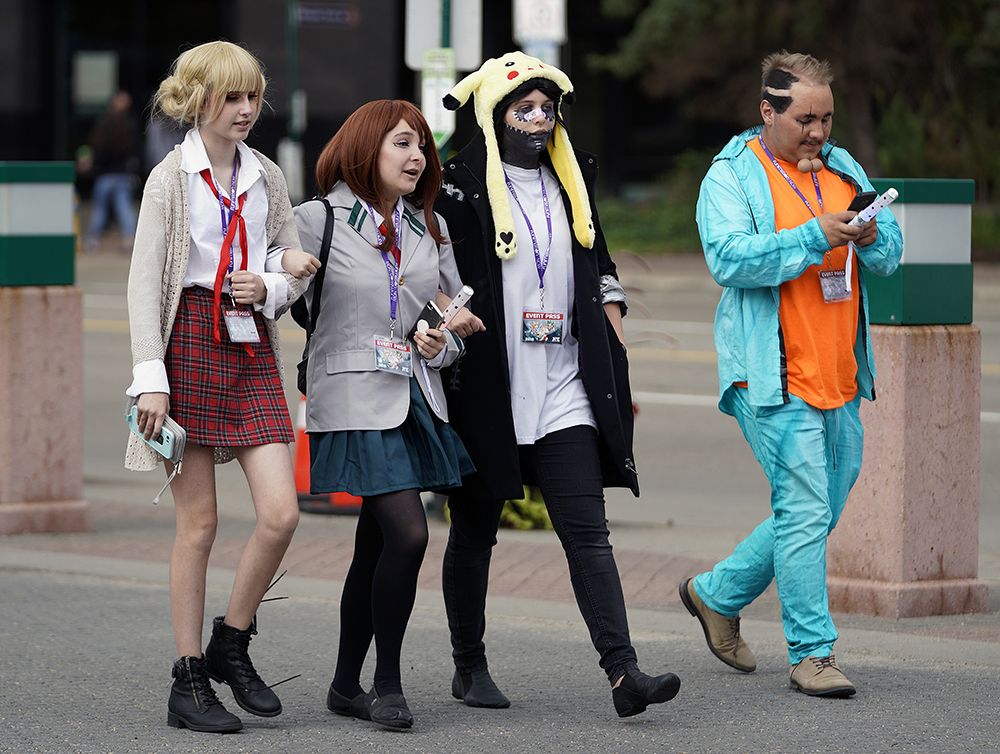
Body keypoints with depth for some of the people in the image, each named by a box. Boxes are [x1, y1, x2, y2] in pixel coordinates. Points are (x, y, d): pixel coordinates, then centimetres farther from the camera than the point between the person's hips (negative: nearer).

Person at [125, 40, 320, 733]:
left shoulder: (266, 177, 12)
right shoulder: (172, 177, -1)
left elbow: (298, 270, 17)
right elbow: (145, 284, -5)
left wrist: (269, 288, -7)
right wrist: (150, 377, -13)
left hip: (252, 350, 4)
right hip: (191, 344, -4)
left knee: (281, 513, -7)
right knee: (199, 522, -3)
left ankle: (231, 647, 12)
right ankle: (189, 682, 6)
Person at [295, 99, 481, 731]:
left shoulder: (431, 227, 13)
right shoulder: (317, 219, -3)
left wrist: (440, 343, -3)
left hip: (416, 400, 6)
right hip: (356, 401, -6)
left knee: (376, 546, 10)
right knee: (409, 534, -17)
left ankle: (347, 686, 20)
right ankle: (388, 682, -5)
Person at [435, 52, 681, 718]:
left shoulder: (571, 183, 13)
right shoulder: (461, 188, -3)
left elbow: (601, 276, 20)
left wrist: (619, 370, 15)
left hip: (564, 389, 4)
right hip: (486, 390, -3)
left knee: (587, 530, -7)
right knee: (475, 531, 9)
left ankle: (624, 671, -16)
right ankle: (470, 667, 23)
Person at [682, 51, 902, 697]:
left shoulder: (844, 170, 14)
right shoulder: (732, 176, -4)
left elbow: (891, 254, 13)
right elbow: (729, 258, -18)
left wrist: (871, 238, -10)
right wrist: (815, 236, -24)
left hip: (840, 376, 7)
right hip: (775, 377, -7)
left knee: (820, 511, 12)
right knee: (805, 510, -11)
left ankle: (717, 594, 30)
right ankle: (813, 654, -5)